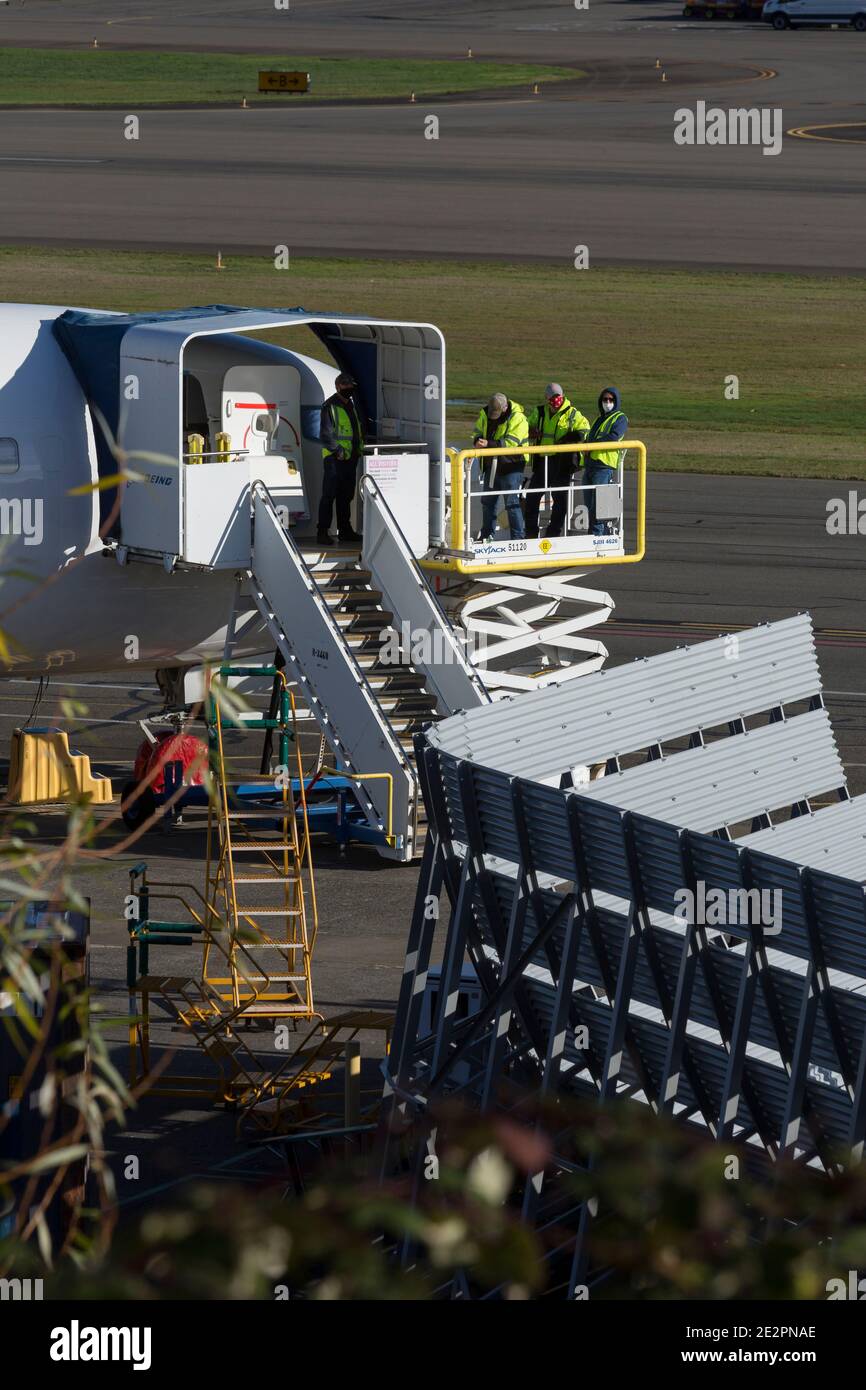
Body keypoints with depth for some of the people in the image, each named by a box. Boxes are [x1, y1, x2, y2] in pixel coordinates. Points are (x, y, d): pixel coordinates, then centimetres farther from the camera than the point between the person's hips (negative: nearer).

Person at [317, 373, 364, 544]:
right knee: (329, 495, -9)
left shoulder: (351, 405, 17)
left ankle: (345, 530, 20)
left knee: (346, 496, 13)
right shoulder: (330, 406, -9)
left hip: (350, 458, 8)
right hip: (335, 458, -8)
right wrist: (338, 451, -19)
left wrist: (359, 448, 14)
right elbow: (325, 434, -14)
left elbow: (358, 429, 26)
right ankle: (322, 531, -9)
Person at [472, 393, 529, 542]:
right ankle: (487, 534, 29)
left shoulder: (517, 418, -19)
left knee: (511, 502, -9)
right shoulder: (485, 414, 1)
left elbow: (511, 443, -26)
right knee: (488, 501, 15)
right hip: (491, 465, 7)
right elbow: (478, 431, 11)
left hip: (511, 464, -7)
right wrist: (477, 440, -14)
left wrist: (489, 444, -34)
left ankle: (518, 536, -3)